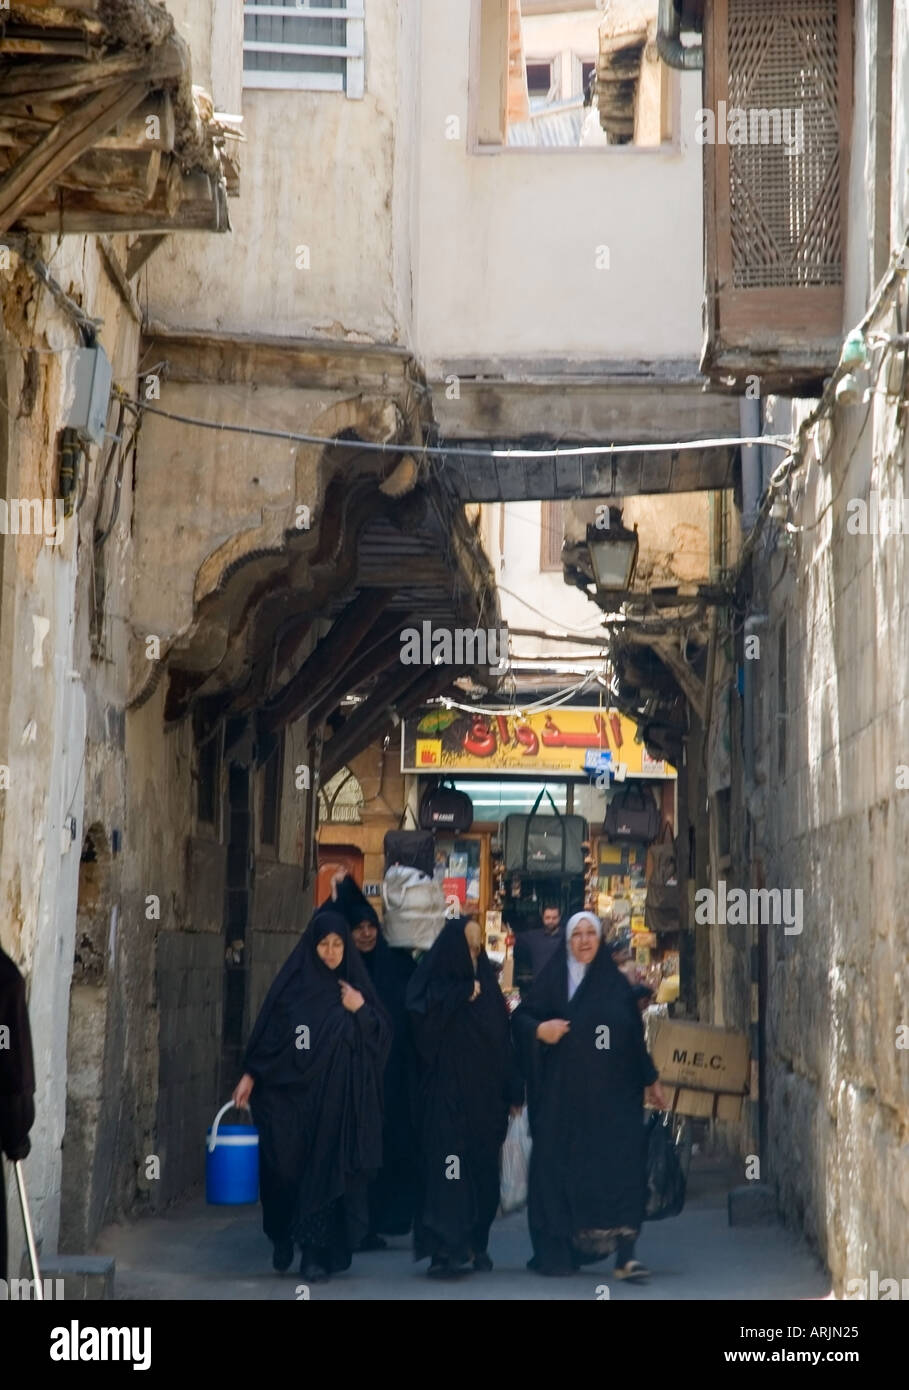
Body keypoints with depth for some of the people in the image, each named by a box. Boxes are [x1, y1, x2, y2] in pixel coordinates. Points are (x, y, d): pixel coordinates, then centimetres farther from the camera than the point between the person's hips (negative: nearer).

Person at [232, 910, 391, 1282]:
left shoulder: (355, 986, 6)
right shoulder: (293, 984, 2)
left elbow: (382, 1036, 5)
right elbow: (268, 1034, 2)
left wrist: (361, 1011, -11)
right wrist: (250, 1075, -7)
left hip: (336, 1101, 0)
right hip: (291, 1097, 0)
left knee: (327, 1172, -3)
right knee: (286, 1168, 0)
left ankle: (317, 1251, 1)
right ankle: (282, 1239, 22)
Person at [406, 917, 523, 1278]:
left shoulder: (485, 983, 11)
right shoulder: (437, 985, -3)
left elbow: (502, 1041, 11)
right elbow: (424, 1022, -21)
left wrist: (512, 1091, 8)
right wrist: (464, 996, -14)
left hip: (483, 1096, 5)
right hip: (447, 1096, -5)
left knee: (482, 1172, 8)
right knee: (448, 1171, -11)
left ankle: (474, 1244, 17)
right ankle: (446, 1249, -13)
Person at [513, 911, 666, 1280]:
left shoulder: (615, 983, 10)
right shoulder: (553, 978, 4)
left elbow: (634, 1036, 16)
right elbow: (521, 1018, 2)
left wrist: (649, 1080, 17)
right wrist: (539, 1030, -18)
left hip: (612, 1092, 1)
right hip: (564, 1094, -1)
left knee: (620, 1165, -8)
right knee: (561, 1166, 0)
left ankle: (625, 1254, -12)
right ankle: (557, 1251, 8)